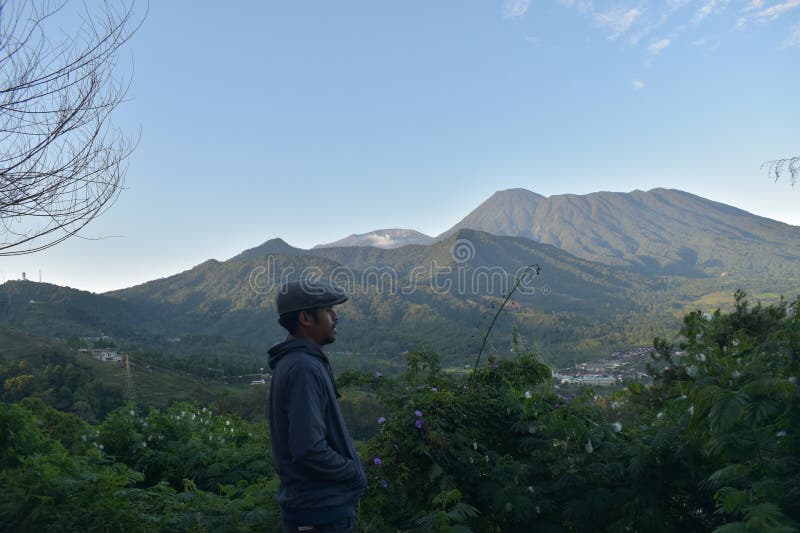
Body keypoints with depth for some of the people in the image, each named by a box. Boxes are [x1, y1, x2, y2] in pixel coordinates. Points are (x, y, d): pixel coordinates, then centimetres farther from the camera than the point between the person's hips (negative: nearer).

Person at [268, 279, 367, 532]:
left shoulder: (303, 362, 8)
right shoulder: (303, 368, -24)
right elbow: (309, 449, -29)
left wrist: (351, 471, 8)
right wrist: (355, 473, -14)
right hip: (323, 513, -9)